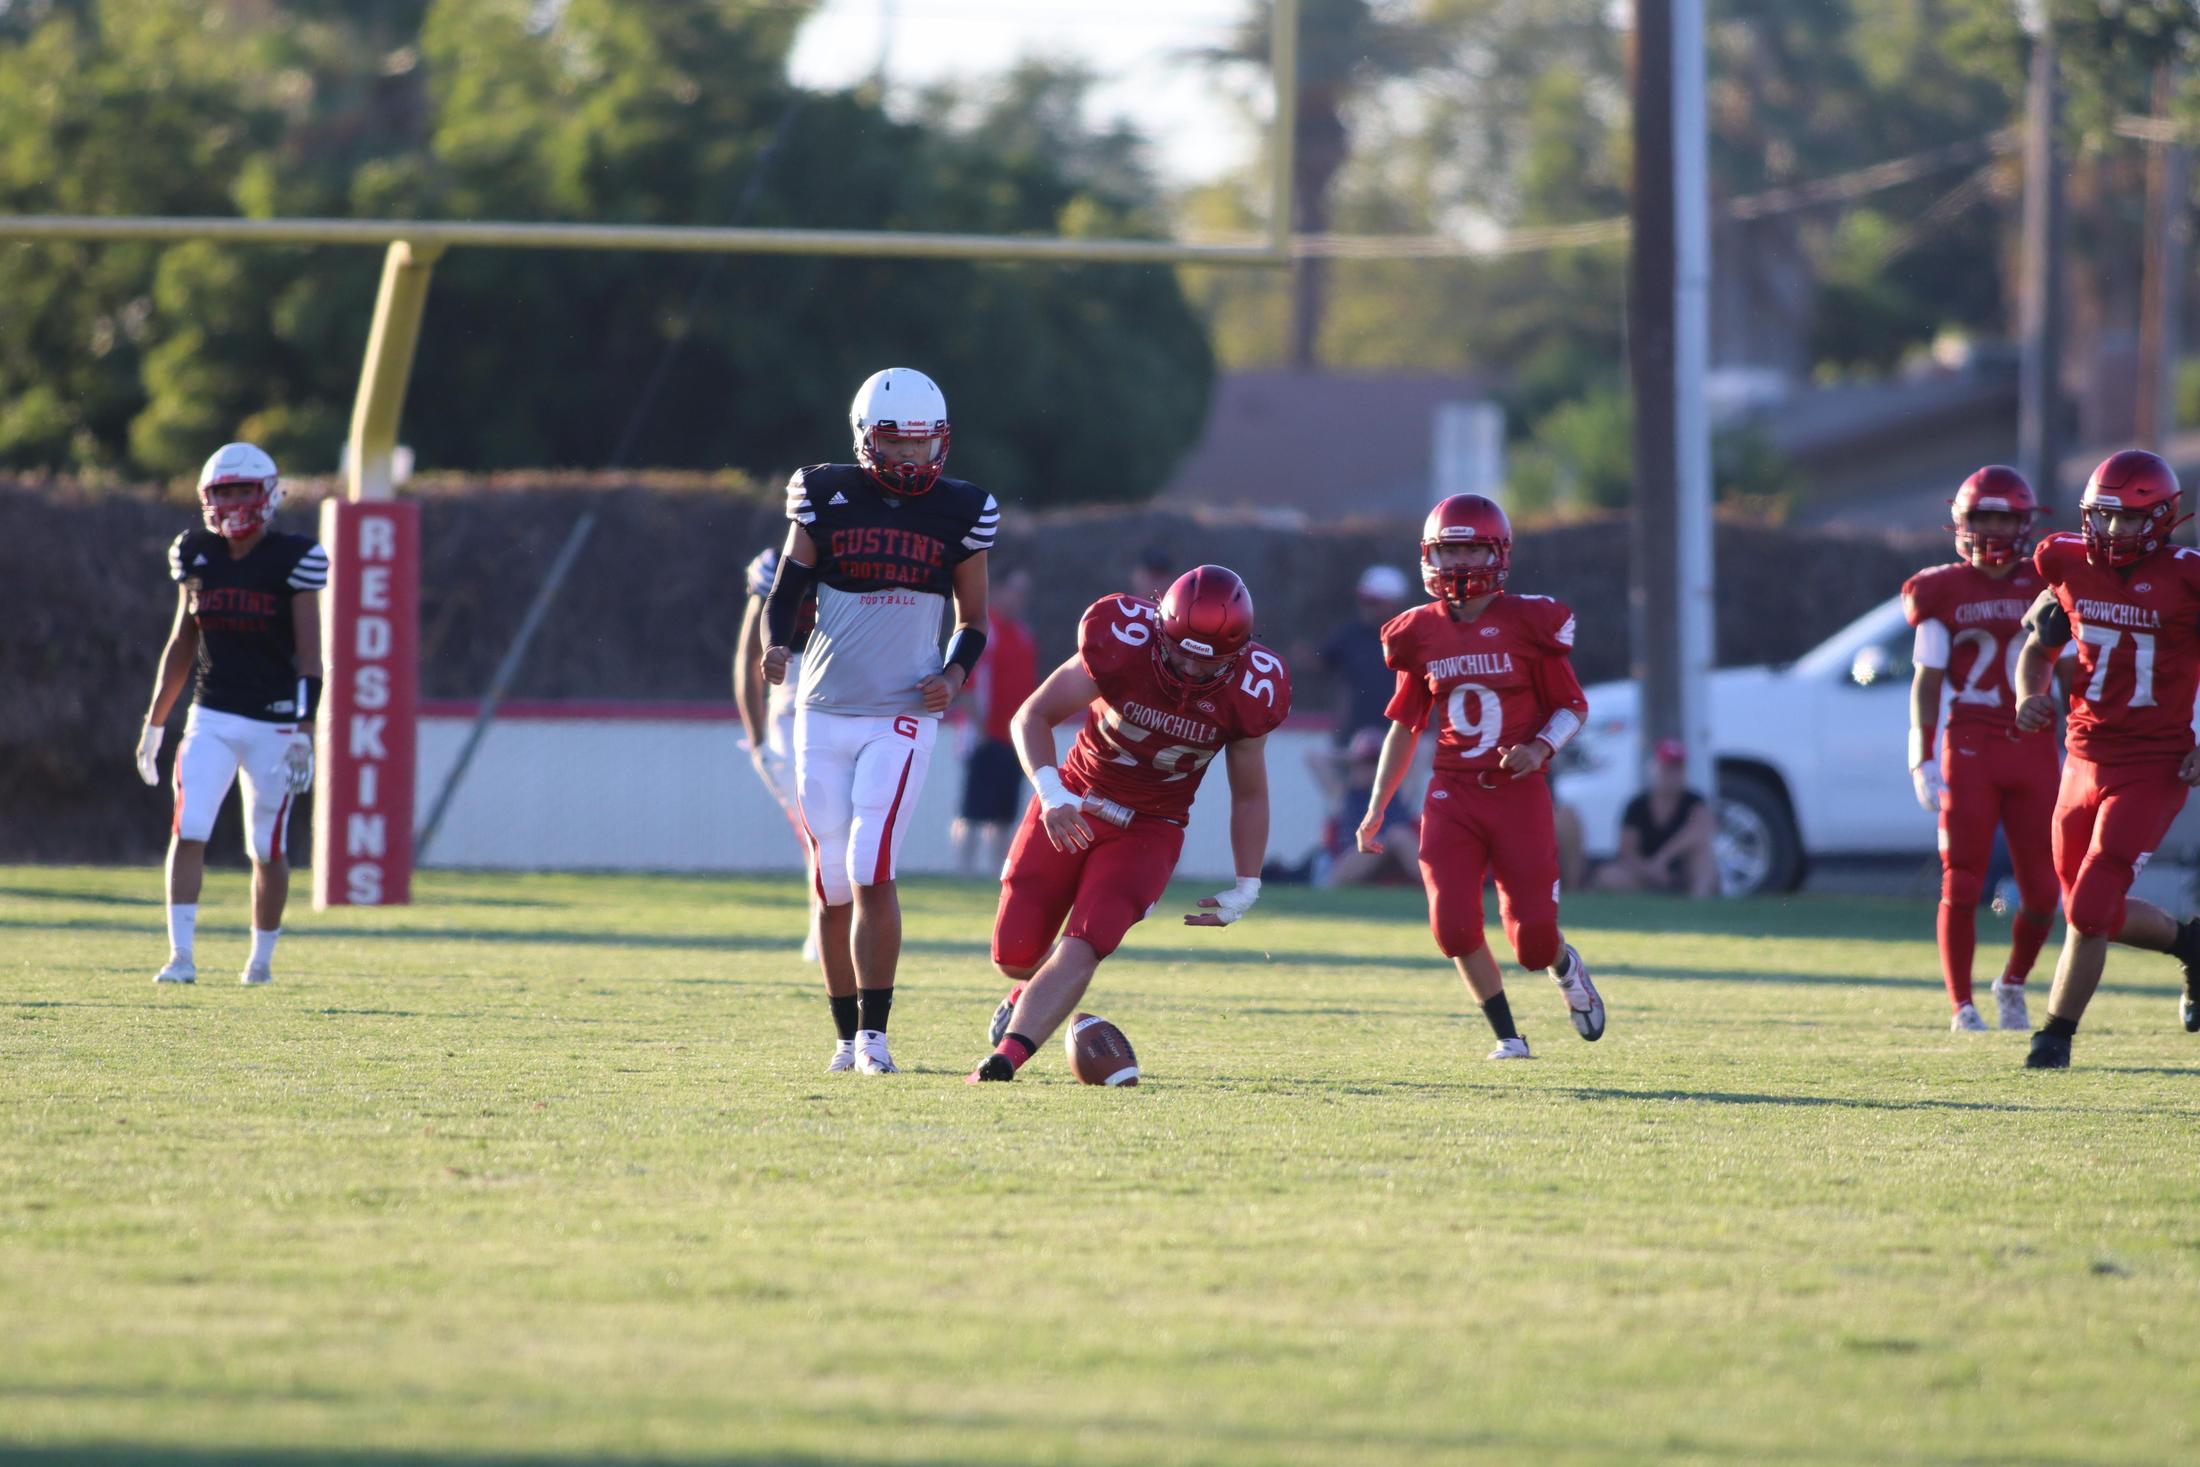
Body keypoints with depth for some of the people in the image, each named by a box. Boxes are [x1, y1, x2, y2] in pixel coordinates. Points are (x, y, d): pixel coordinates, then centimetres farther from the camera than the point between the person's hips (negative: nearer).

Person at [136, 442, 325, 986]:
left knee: (269, 848, 5)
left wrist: (304, 728, -15)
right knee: (187, 833, -11)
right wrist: (154, 723, 16)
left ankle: (262, 958, 21)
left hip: (273, 724, -3)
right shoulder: (197, 556, 6)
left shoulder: (294, 559, -7)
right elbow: (181, 645, 15)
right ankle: (181, 955, -11)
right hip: (210, 719, 3)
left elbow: (309, 654, -8)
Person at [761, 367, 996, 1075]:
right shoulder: (825, 499, 0)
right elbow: (787, 590, 7)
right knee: (833, 885, 4)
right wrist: (776, 647, -14)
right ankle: (848, 1036, 16)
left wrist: (955, 676, -7)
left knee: (871, 873, -15)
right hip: (824, 714, 1)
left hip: (902, 717, -1)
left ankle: (874, 1030, -8)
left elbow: (973, 621, 12)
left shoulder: (959, 513, 2)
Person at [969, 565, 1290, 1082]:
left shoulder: (1248, 691, -15)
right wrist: (1051, 792, -30)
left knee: (1082, 948, -21)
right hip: (1074, 807, 0)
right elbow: (1032, 716, -14)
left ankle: (1007, 1055, -26)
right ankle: (1031, 991, 39)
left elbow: (1249, 795, 2)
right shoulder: (1122, 645, -22)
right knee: (1015, 954, 3)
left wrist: (1247, 888, 4)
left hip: (1149, 830, 0)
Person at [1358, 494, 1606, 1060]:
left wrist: (1541, 747, -18)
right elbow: (1405, 725, 15)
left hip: (1518, 794, -3)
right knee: (1454, 927, -13)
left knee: (1532, 939, -6)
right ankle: (1507, 1035, 9)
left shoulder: (1528, 624, -5)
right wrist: (1377, 807, 13)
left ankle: (1564, 964, 34)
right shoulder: (1421, 634, 5)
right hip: (1452, 795, 3)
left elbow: (1573, 707, 2)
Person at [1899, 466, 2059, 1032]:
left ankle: (2013, 985, 27)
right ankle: (1962, 1008, 5)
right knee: (1962, 885, -6)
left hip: (2035, 751, 2)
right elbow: (1926, 683, 3)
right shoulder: (1945, 592, 2)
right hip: (1970, 749, -2)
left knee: (2042, 893, 2)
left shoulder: (2046, 588, 7)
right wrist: (1923, 761, -4)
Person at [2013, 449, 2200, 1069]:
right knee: (2091, 912, 13)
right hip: (2087, 757, 6)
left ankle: (2056, 1034, 1)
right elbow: (2038, 647, 18)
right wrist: (2030, 694, -3)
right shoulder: (2073, 570, 3)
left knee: (2090, 909, -13)